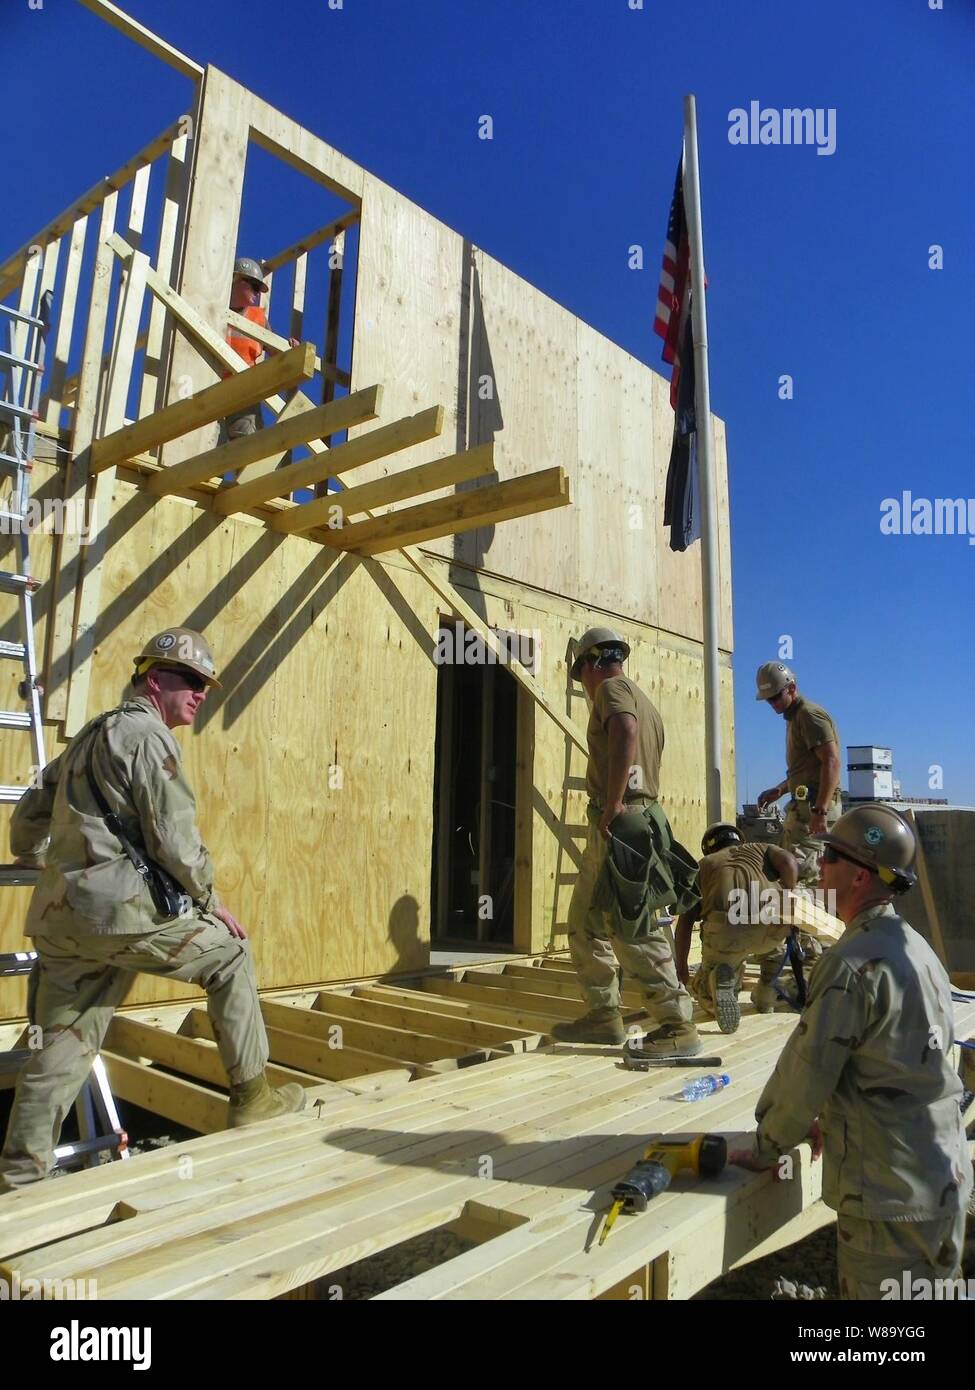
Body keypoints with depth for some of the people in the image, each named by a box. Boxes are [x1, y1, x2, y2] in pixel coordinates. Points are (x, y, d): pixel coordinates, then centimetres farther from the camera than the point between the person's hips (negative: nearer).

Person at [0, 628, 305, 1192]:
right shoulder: (148, 734, -8)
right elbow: (176, 838, -14)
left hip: (59, 918, 9)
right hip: (123, 912, -8)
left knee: (64, 1047, 13)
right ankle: (252, 1095, 16)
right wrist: (211, 902, -1)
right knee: (231, 955, 9)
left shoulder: (88, 737, 22)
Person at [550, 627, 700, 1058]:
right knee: (585, 925, 16)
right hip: (620, 826, 10)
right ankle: (604, 1016, 21)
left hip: (619, 823, -10)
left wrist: (612, 805, -25)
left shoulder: (612, 688, -5)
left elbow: (625, 732, -26)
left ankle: (677, 1026, -4)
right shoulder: (644, 702, 25)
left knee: (632, 929, -9)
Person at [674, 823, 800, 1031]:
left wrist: (681, 967, 29)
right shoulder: (761, 849, 32)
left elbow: (685, 919, 23)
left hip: (725, 927, -1)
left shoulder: (704, 864, 30)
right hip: (772, 923, 2)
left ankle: (720, 979, -10)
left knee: (703, 991, 22)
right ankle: (766, 996, 31)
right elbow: (790, 864, 8)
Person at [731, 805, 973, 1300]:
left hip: (889, 1190, -9)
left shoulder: (853, 962, -23)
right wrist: (835, 1118, 17)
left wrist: (766, 1148, -3)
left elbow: (806, 1070, -18)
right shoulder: (918, 948, 6)